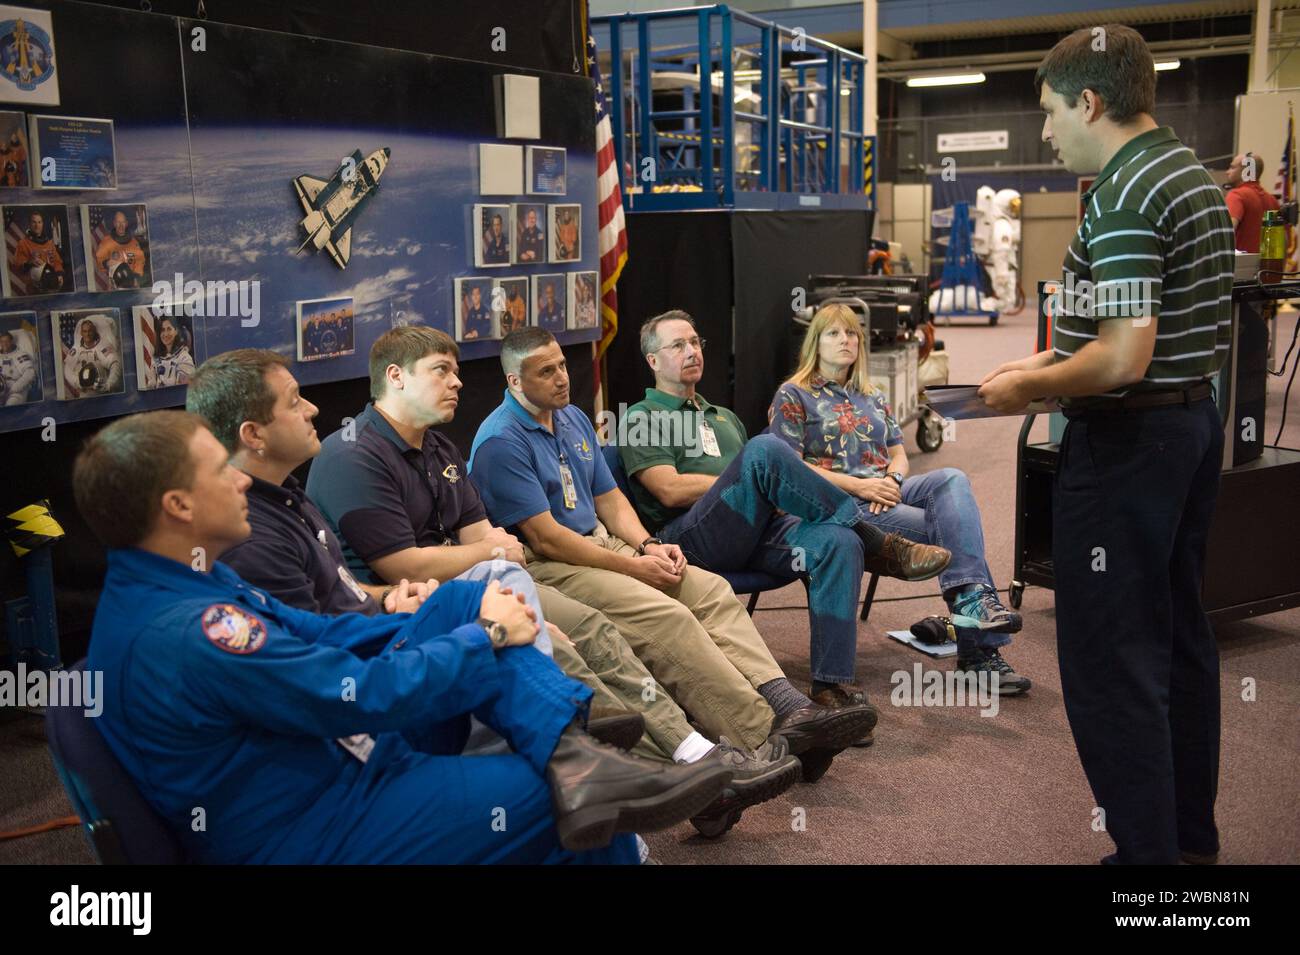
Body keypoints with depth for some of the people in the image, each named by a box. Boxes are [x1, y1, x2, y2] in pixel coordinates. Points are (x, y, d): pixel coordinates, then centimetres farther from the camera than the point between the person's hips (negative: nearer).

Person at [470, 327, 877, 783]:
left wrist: (648, 545, -2)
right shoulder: (501, 441, -12)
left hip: (602, 545, 9)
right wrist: (633, 567, -16)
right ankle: (765, 737, -30)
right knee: (666, 616, -28)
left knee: (711, 590, -11)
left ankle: (787, 704, -23)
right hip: (545, 568, -8)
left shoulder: (574, 419, 15)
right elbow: (544, 537, -17)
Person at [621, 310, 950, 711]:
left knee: (839, 541, -27)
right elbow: (670, 490, -6)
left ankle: (832, 681, -31)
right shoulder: (643, 418, 12)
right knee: (765, 450, -31)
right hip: (690, 537, -6)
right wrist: (750, 477, -3)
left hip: (759, 531, 6)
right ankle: (878, 546, -21)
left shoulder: (724, 418, 34)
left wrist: (769, 488, -2)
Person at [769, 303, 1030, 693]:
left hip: (886, 491, 6)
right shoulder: (793, 396, 7)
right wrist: (858, 485, -14)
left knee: (953, 479, -29)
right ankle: (979, 649, -30)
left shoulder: (872, 397, 27)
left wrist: (892, 479, -3)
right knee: (954, 526, -26)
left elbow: (898, 454, 24)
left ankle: (972, 598, -43)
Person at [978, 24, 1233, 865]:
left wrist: (1028, 386, -10)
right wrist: (1055, 364, 17)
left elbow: (1124, 357, -26)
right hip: (1195, 420, 10)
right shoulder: (1197, 178, 13)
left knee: (1110, 660, -2)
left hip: (1127, 440, -10)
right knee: (1180, 637, 17)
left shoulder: (1124, 197, -18)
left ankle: (1147, 847, 5)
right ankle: (1192, 834, 30)